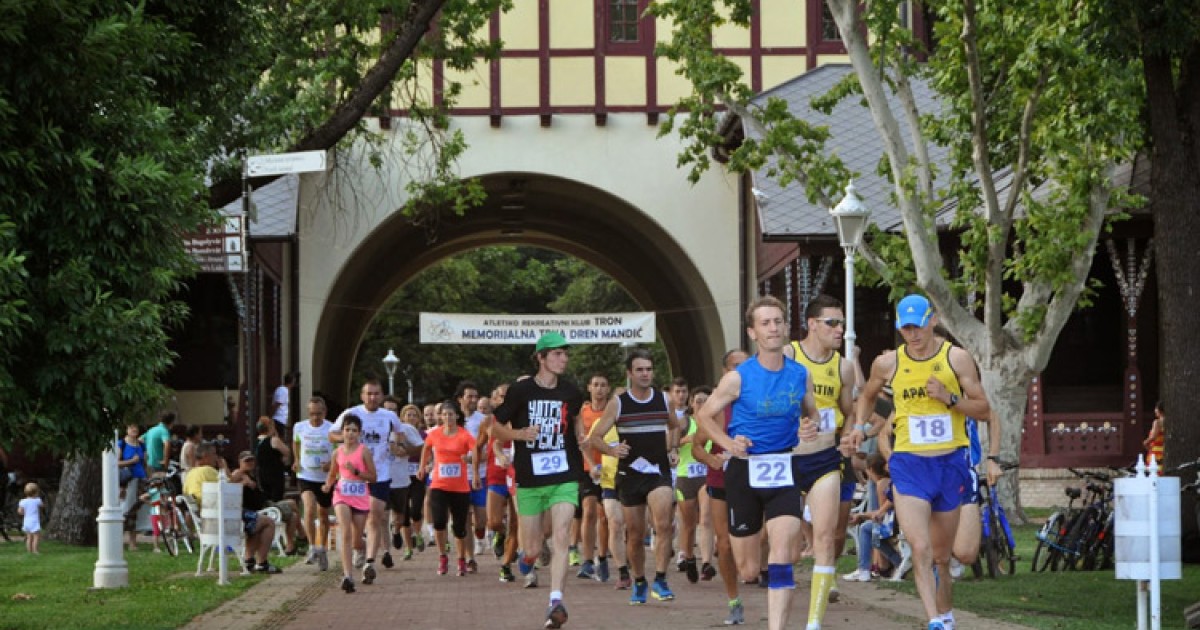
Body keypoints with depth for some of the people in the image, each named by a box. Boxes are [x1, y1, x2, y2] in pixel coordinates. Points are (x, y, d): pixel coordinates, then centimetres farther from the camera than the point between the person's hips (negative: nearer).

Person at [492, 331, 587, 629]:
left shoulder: (571, 392, 5)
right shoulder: (519, 391, -5)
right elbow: (496, 429, 2)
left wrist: (580, 435, 11)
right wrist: (520, 433, -16)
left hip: (564, 477, 1)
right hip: (530, 480, -1)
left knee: (561, 537, -18)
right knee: (533, 547, 7)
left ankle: (556, 602, -22)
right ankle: (526, 562, 45)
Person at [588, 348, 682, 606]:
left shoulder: (663, 399, 5)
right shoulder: (618, 404, -1)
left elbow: (675, 427, 25)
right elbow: (595, 436, -1)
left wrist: (670, 445, 8)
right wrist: (612, 450, -19)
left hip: (659, 471, 0)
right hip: (629, 473, 0)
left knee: (664, 524, -22)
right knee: (634, 534, 7)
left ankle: (659, 580, -17)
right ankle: (639, 583, 25)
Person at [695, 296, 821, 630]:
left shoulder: (800, 375, -1)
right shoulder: (738, 378, -9)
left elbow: (811, 414, 16)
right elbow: (705, 415, 2)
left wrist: (810, 429, -7)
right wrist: (728, 443, -14)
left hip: (784, 471, 1)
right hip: (745, 471, -1)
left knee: (781, 551, -16)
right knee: (748, 570, 6)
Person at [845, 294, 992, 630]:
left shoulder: (957, 358, -2)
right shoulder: (887, 363, 1)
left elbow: (982, 408, 1)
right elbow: (868, 396, 22)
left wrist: (949, 398, -15)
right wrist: (859, 426, 6)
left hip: (949, 463, 1)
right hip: (909, 464, -1)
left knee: (942, 555, 12)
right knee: (920, 548, -19)